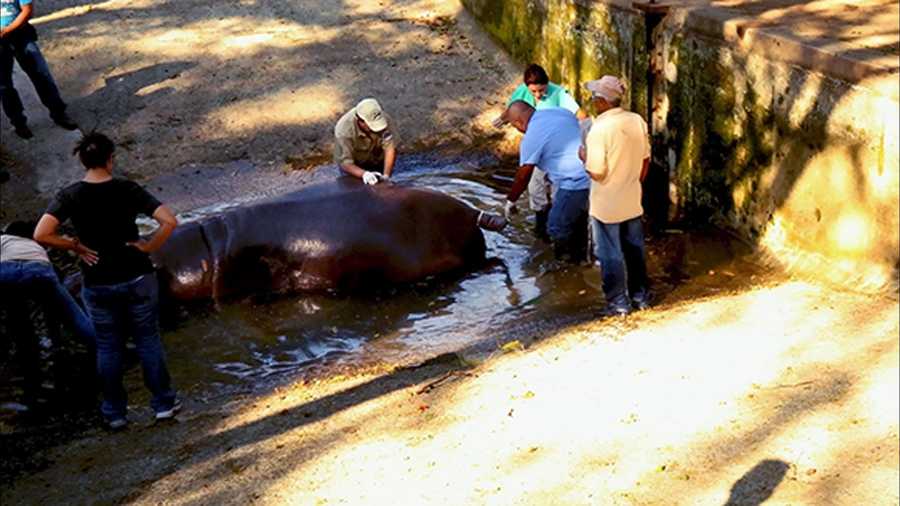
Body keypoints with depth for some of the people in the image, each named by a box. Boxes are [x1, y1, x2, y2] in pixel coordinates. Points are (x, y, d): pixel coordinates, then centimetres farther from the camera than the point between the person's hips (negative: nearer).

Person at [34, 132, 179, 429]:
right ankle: (163, 403, 20)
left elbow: (41, 235, -19)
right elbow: (169, 221, -19)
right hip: (137, 278, -1)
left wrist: (74, 246, -6)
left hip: (98, 284, 1)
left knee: (108, 347, 13)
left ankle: (114, 413, 21)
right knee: (148, 340, 13)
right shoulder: (127, 190, -10)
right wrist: (149, 247, -7)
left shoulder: (70, 196, -9)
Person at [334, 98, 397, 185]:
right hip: (355, 167, -2)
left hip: (378, 164, 2)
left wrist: (386, 175, -42)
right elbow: (344, 163, -32)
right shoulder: (344, 130, -33)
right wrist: (364, 174, -49)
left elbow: (390, 148, -30)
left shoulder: (384, 119, -27)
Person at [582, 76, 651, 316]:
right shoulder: (638, 121, -5)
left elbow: (597, 172, -22)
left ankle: (618, 303, 16)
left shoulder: (599, 129, -24)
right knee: (634, 249, 19)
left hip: (606, 206, -6)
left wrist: (584, 157, -3)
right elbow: (645, 159, 5)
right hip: (632, 201, 6)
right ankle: (640, 296, 30)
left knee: (610, 255, 8)